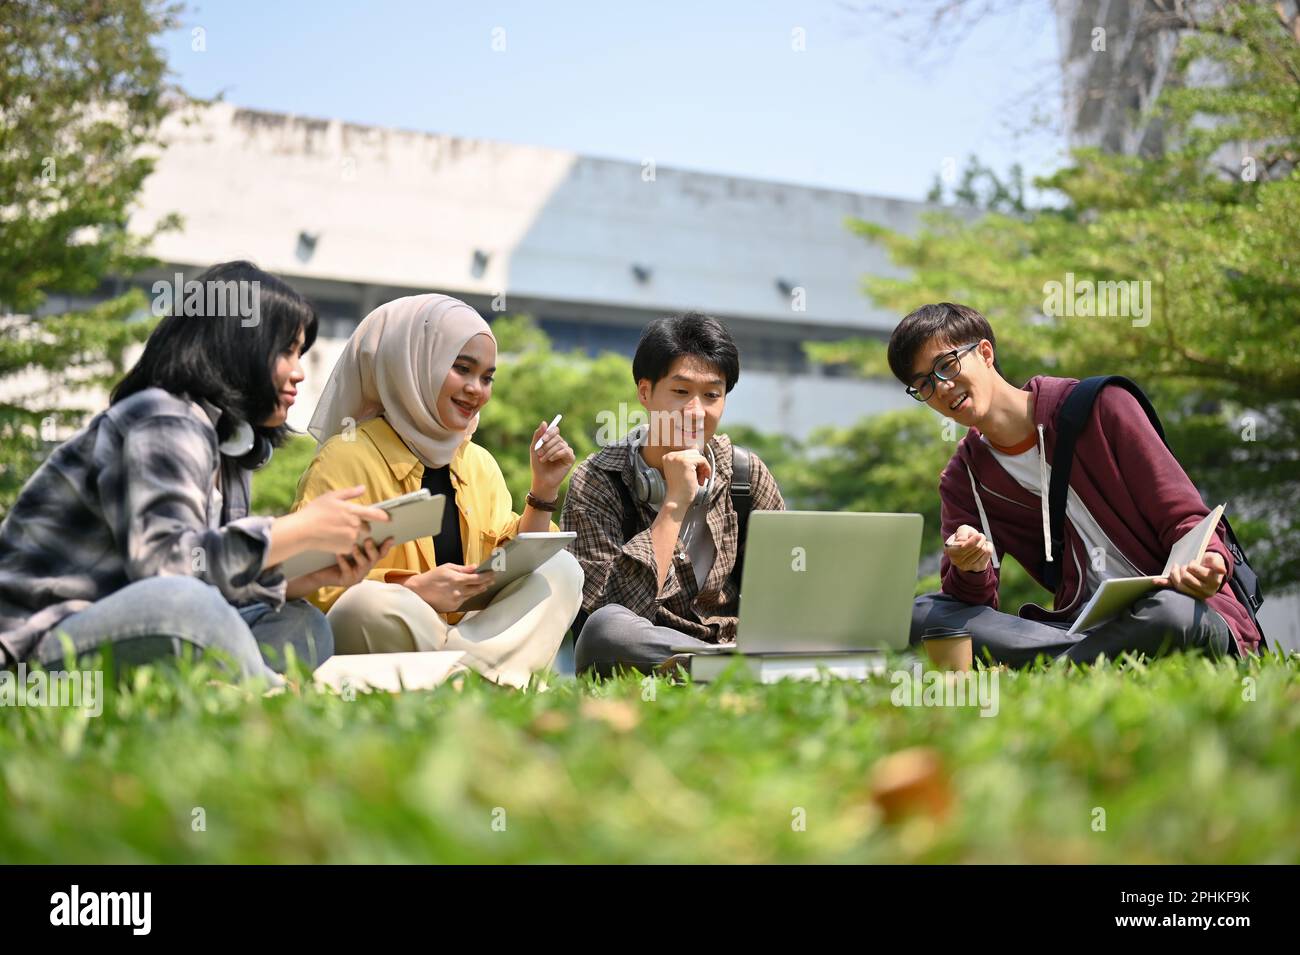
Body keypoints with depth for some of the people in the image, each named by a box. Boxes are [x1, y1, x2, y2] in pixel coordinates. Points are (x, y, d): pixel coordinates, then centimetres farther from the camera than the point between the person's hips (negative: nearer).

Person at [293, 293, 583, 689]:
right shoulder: (347, 457, -8)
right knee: (375, 603, -38)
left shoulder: (479, 464, 14)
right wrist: (413, 589, -25)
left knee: (561, 569, -10)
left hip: (455, 636, 7)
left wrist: (543, 492, 0)